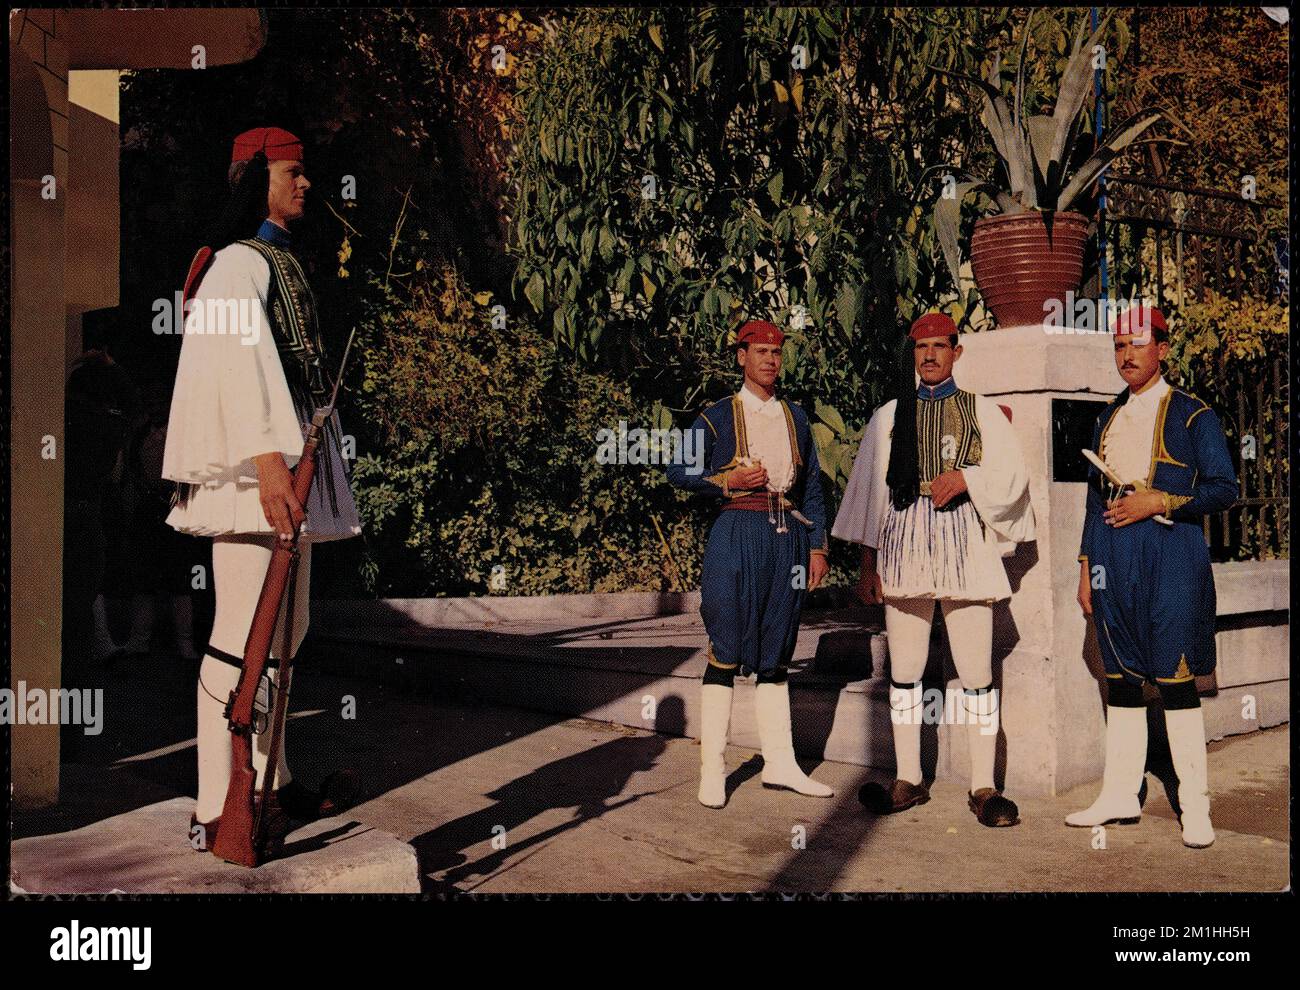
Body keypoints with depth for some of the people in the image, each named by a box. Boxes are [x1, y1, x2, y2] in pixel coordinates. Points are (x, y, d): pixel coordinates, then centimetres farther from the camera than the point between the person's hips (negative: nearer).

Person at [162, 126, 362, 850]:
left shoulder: (280, 262, 22)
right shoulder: (238, 261, -8)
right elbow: (236, 357, -22)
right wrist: (266, 459, -34)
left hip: (291, 469, 10)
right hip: (258, 473, -10)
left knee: (283, 631, 14)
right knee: (245, 639, -10)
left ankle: (271, 783, 24)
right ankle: (216, 813, -5)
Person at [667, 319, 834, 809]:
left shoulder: (796, 417, 15)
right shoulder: (717, 416, 4)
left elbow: (813, 486, 16)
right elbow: (678, 470, 3)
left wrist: (817, 546, 9)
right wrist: (729, 481, -10)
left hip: (787, 539, 4)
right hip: (736, 535, -4)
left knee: (776, 653, 8)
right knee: (725, 652, -5)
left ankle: (779, 763, 15)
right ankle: (712, 769, 1)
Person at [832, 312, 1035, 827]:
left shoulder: (983, 412, 9)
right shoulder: (890, 415, 12)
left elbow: (1013, 475, 4)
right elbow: (868, 488, 11)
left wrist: (966, 477, -15)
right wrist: (867, 563, 7)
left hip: (963, 544, -2)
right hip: (904, 544, 2)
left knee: (976, 671, -3)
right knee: (904, 669, 5)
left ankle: (983, 787, 5)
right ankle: (908, 780, 15)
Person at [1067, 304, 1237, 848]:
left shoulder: (1192, 415, 0)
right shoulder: (1108, 418, 15)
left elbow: (1224, 488, -3)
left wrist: (1159, 501, -15)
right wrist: (1086, 567, 13)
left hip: (1170, 556, -5)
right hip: (1114, 558, 5)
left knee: (1175, 677, -6)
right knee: (1121, 676, 8)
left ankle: (1195, 806, 3)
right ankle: (1120, 794, 15)